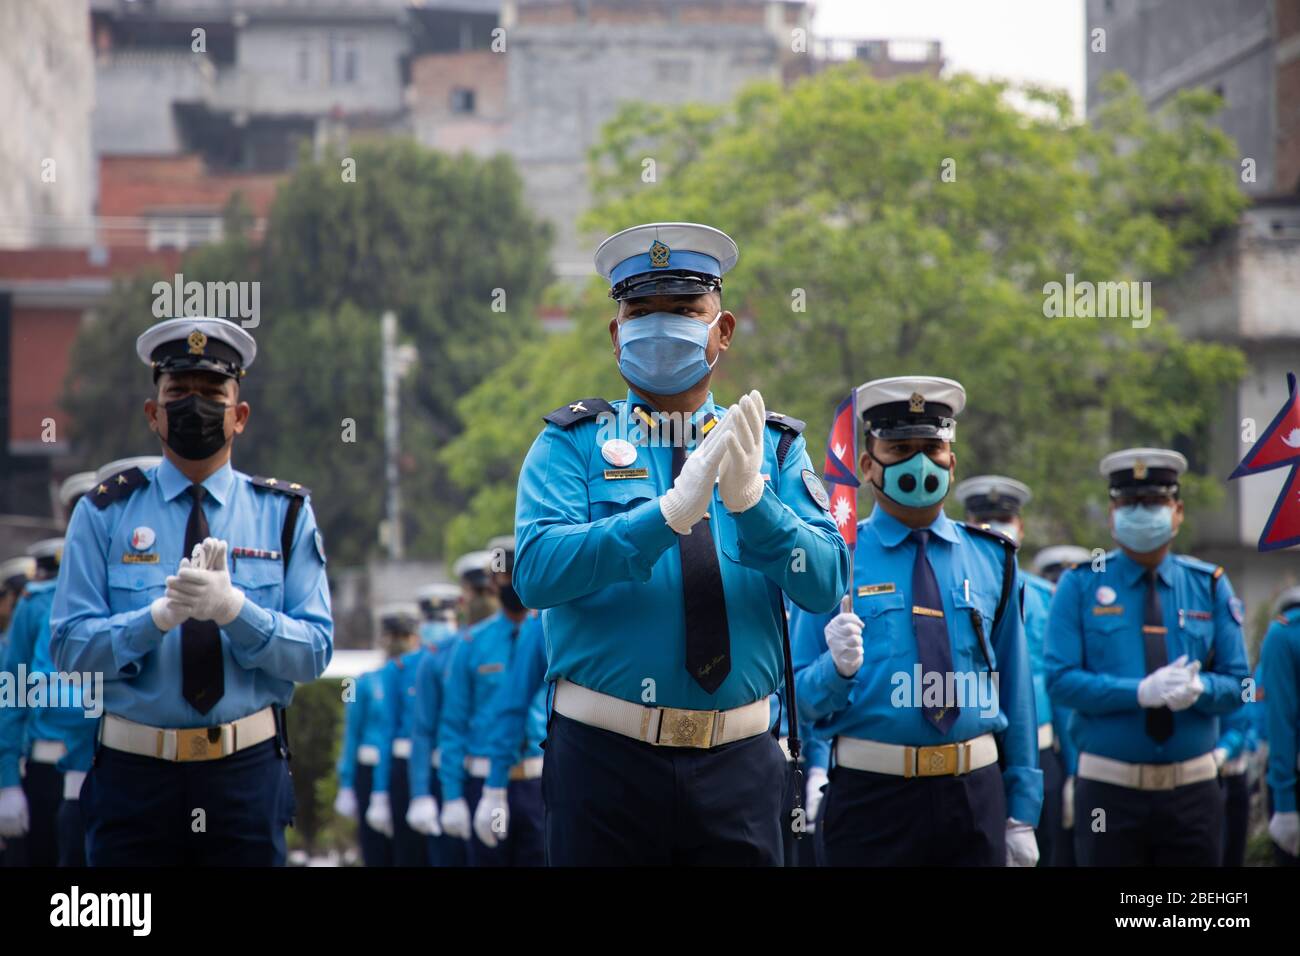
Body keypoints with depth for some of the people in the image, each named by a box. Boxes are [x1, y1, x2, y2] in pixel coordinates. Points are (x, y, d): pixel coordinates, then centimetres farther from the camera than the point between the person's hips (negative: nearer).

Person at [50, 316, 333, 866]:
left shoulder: (284, 513, 6)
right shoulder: (105, 512, 4)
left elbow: (315, 651, -2)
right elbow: (68, 646, -4)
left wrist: (233, 607, -19)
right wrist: (159, 616, -20)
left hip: (248, 774, 1)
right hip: (133, 773, -1)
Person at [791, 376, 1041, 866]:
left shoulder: (992, 560, 8)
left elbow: (1015, 692, 8)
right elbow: (803, 702, -2)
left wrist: (1022, 813, 6)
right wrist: (838, 668, -23)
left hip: (976, 798, 2)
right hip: (871, 796, -2)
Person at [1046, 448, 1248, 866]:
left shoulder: (1209, 586, 8)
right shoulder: (1080, 585, 2)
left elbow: (1236, 685, 4)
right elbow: (1060, 680, -7)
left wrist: (1197, 688, -19)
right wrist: (1140, 692, -20)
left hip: (1193, 791, 2)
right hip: (1109, 791, -2)